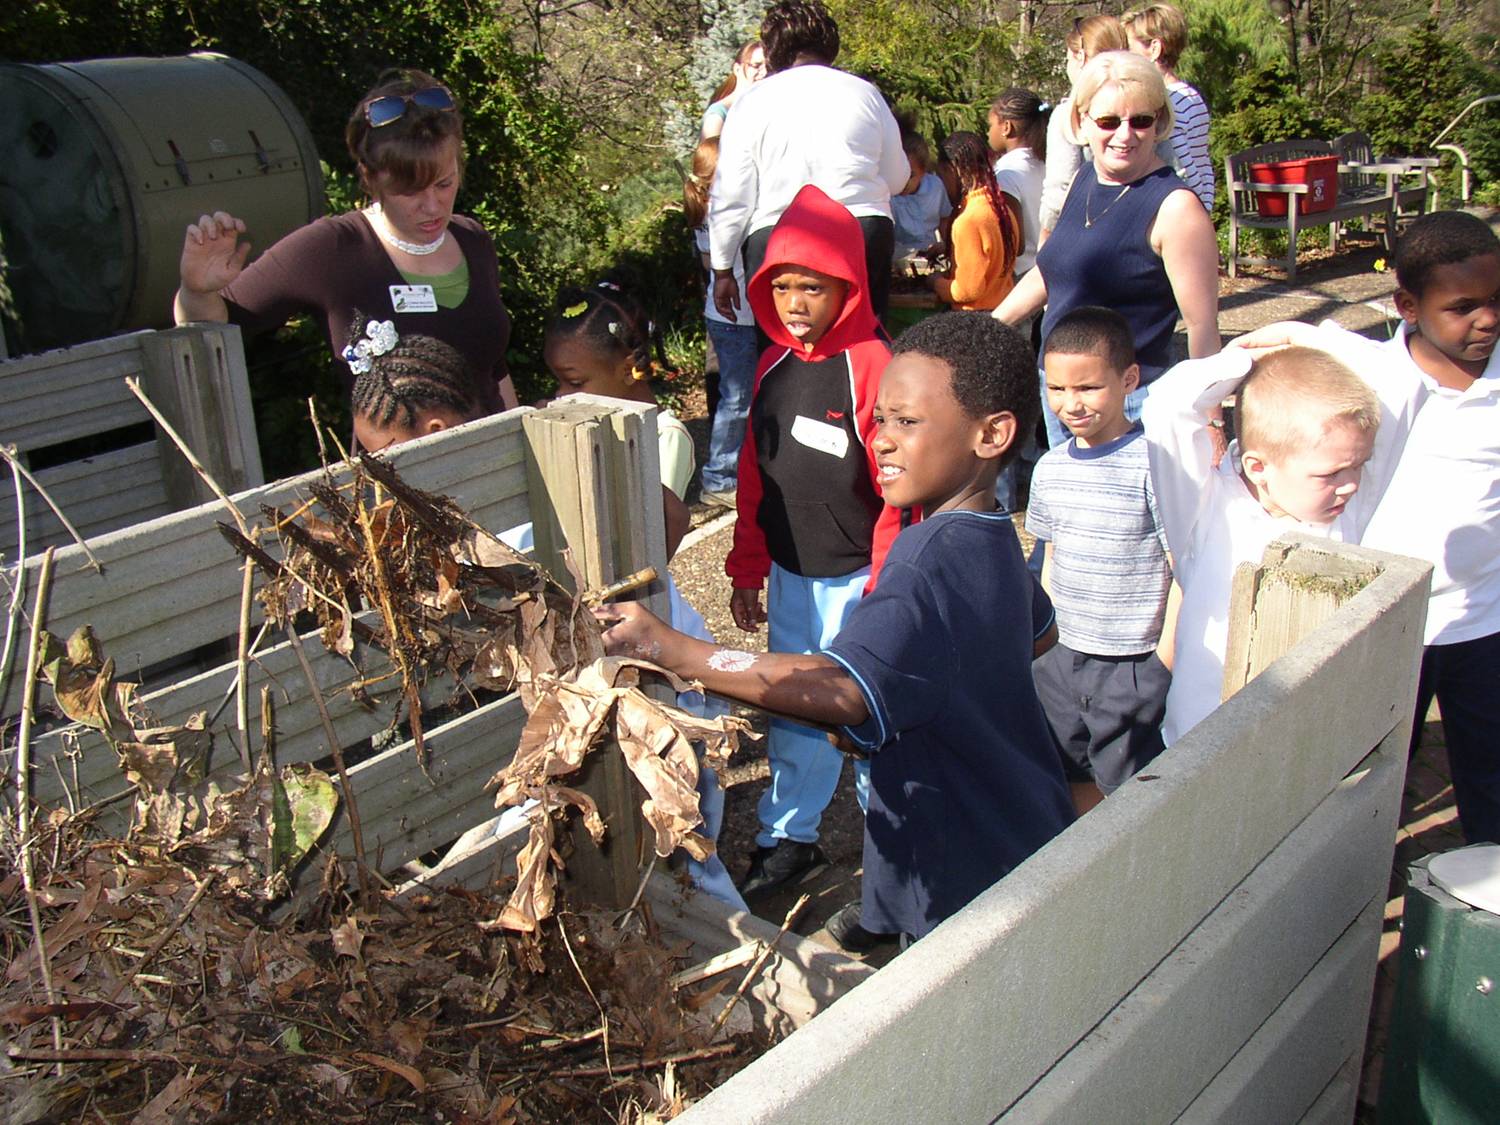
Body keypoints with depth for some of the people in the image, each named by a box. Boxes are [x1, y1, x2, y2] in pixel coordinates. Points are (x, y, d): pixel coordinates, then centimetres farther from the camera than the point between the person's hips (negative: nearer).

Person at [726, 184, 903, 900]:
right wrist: (747, 570, 13)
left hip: (854, 578, -6)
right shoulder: (773, 365, 6)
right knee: (792, 708, 16)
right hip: (789, 577, 6)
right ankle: (788, 839, 32)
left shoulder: (872, 365, -15)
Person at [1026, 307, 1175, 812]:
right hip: (1065, 658, 6)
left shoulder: (1154, 465, -15)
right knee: (1070, 784, 17)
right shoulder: (1050, 468, 4)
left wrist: (1163, 667, -13)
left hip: (1137, 666, -6)